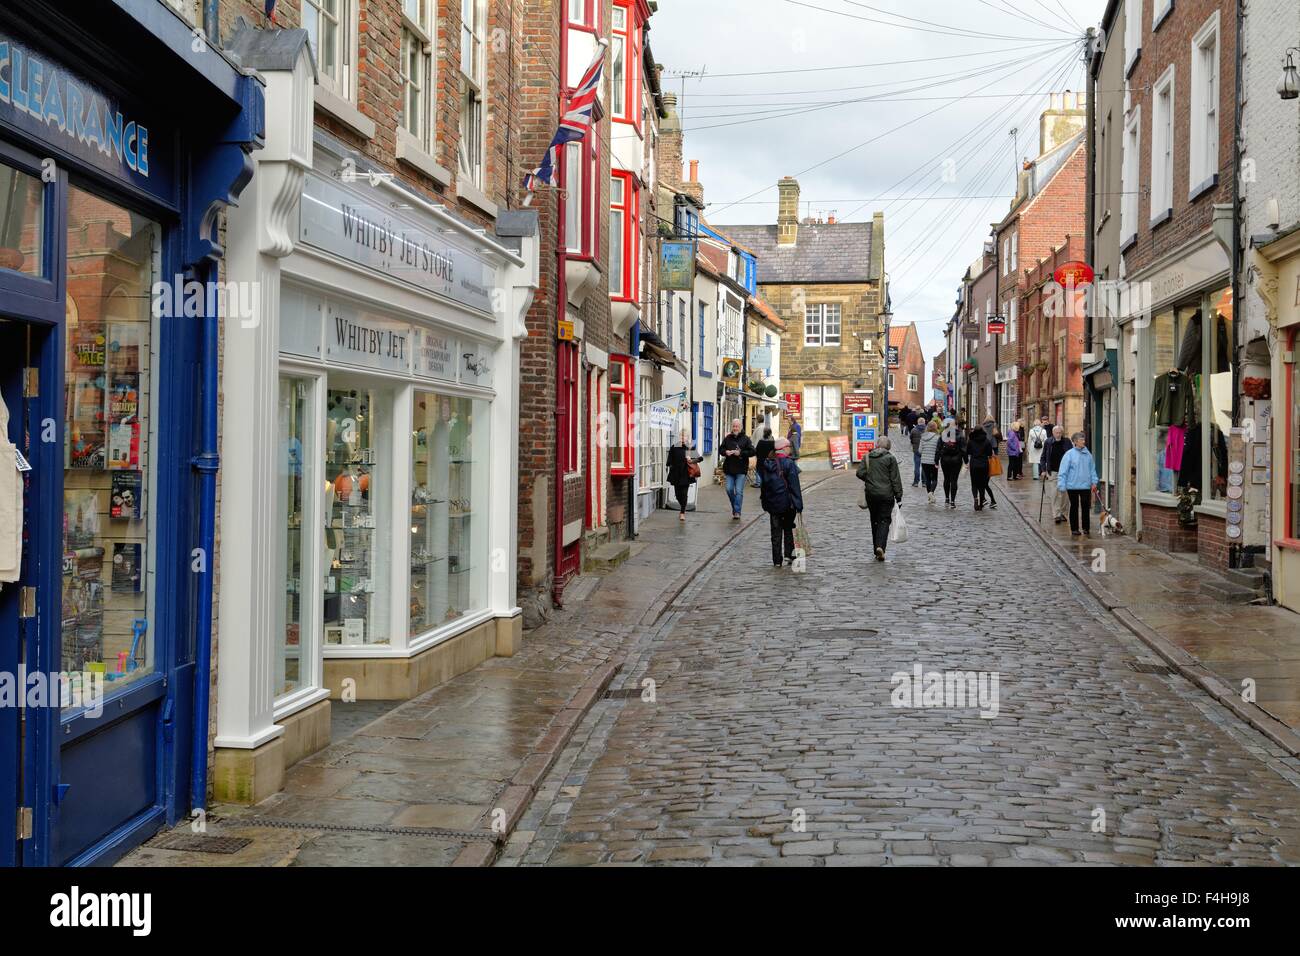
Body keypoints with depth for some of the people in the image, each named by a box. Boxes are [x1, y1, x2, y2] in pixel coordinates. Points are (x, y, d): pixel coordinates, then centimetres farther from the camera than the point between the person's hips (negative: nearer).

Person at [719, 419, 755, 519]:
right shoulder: (727, 438, 7)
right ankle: (735, 507, 25)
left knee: (739, 491, -5)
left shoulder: (745, 438, -2)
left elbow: (752, 452, -7)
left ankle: (737, 511, -2)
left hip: (741, 469, -3)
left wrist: (740, 453, -17)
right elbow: (720, 449, 14)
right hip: (729, 468, 3)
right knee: (729, 489, 4)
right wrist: (725, 452, -8)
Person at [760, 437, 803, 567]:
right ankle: (788, 554, 9)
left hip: (772, 503, 4)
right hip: (787, 503, -4)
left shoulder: (766, 464, 3)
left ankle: (777, 560, 8)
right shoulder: (789, 464, -14)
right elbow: (795, 487, -13)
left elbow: (764, 483, 11)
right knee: (788, 528, 15)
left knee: (776, 532, 8)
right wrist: (799, 506, -11)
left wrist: (765, 500, 19)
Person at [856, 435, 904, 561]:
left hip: (871, 494, 3)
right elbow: (895, 479, -6)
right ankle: (880, 546, -21)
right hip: (886, 494, -3)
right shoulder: (890, 458, -6)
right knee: (884, 520, -1)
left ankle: (877, 549, 17)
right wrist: (899, 497, -2)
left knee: (875, 521, 13)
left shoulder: (867, 457, 4)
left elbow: (860, 473, -3)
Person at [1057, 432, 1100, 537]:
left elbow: (1092, 469, 12)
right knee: (1074, 507, 8)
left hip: (1086, 485, 3)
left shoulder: (1088, 454, 4)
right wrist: (1062, 485, -10)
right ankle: (1074, 529, 16)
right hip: (1073, 486, -3)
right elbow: (1063, 471, -7)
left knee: (1086, 507, 5)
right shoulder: (1069, 454, -7)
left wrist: (1094, 482, 6)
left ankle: (1086, 529, 14)